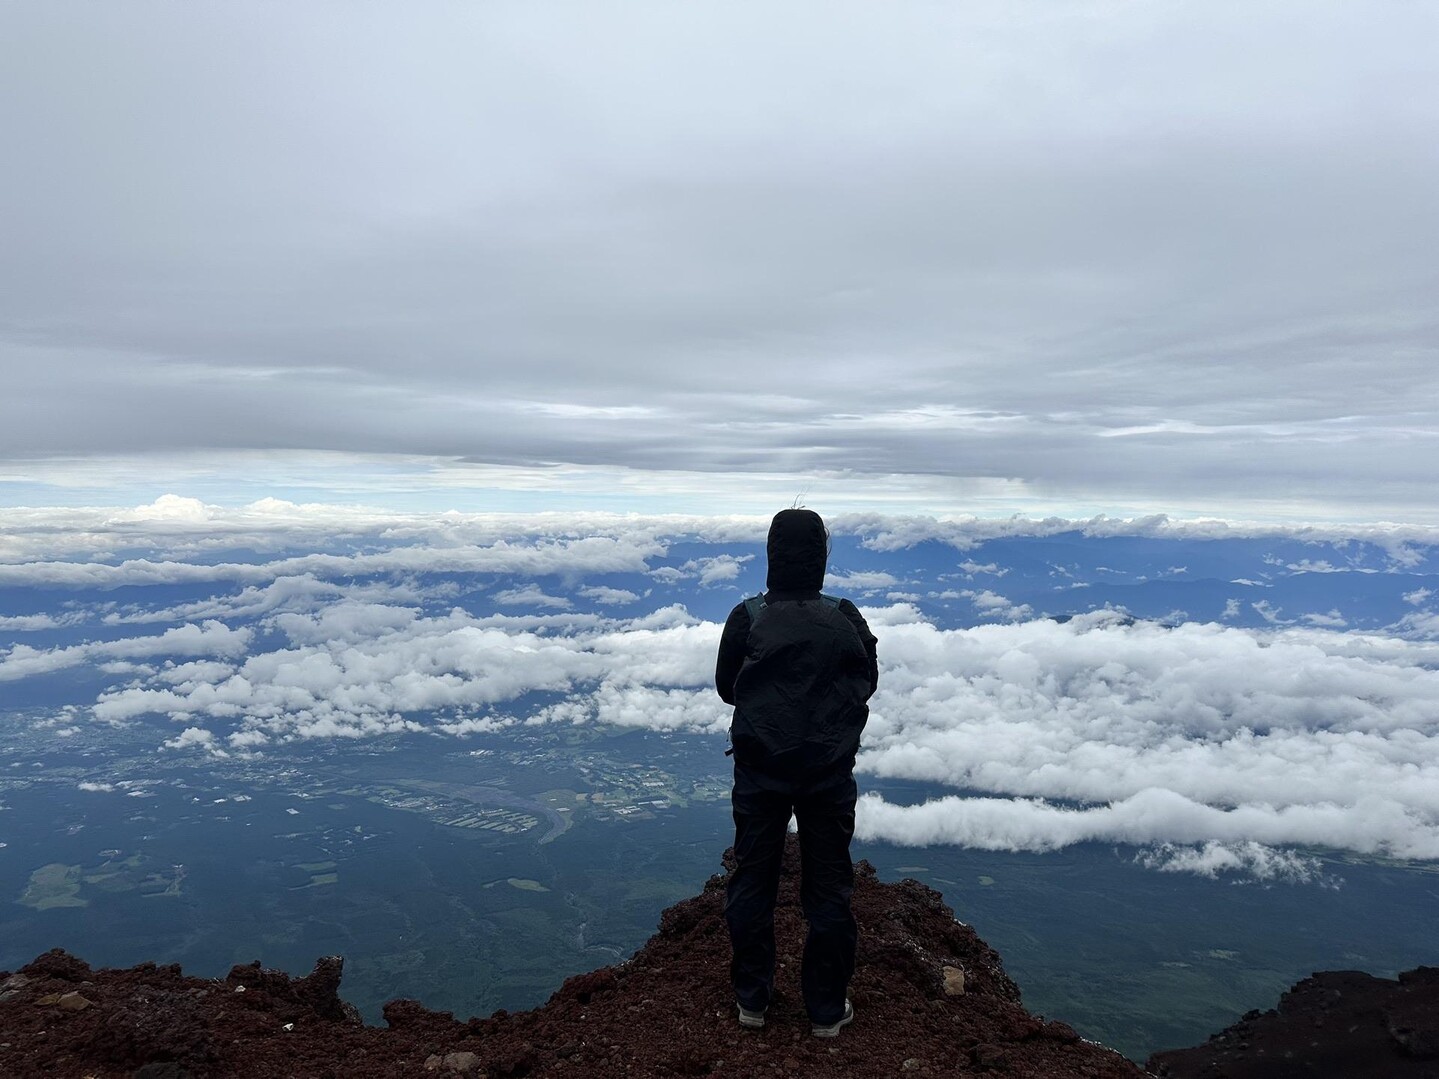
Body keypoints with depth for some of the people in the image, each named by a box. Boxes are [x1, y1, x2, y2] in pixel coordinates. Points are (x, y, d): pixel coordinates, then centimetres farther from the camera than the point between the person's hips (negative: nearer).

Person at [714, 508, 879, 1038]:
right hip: (829, 773, 0)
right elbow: (868, 681, 6)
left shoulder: (747, 618, -11)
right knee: (828, 888, 12)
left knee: (752, 881, 14)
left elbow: (726, 686, 1)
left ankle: (751, 998, 26)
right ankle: (827, 1009, 22)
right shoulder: (845, 620, -9)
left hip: (760, 770, 0)